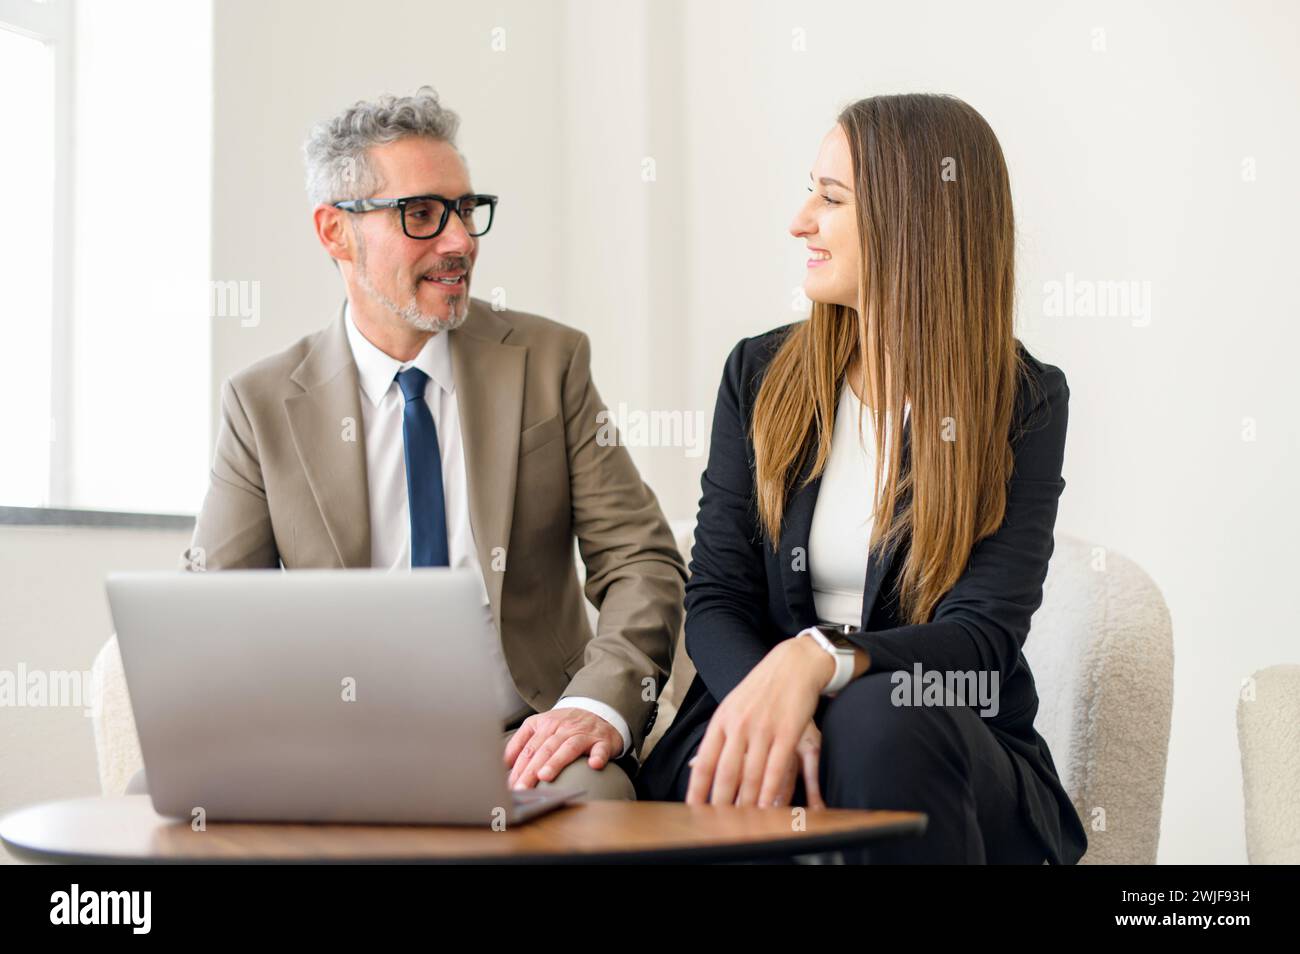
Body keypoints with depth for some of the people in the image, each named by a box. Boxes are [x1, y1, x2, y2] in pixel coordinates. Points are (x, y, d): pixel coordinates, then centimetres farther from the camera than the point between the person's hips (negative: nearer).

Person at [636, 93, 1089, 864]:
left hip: (937, 754, 0)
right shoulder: (761, 375, 8)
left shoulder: (1025, 405, -1)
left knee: (881, 718, -35)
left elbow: (983, 634, -11)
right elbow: (714, 599, 2)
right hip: (756, 720, 1)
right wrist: (769, 706, -22)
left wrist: (818, 659, -31)